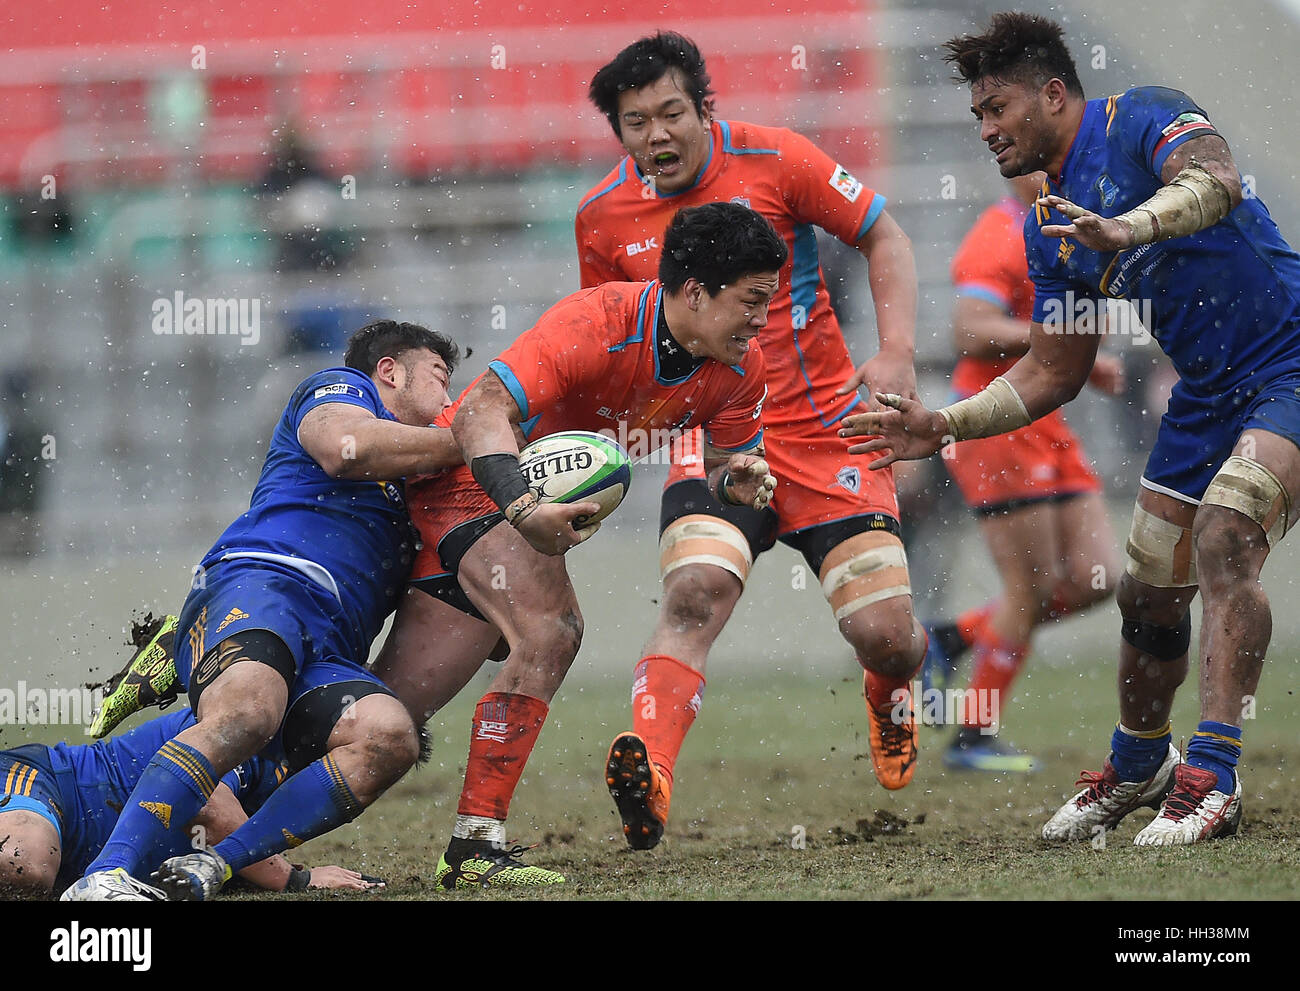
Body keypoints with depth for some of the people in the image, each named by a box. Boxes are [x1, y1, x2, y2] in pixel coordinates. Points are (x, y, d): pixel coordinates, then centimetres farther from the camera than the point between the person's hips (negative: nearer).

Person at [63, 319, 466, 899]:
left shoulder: (411, 492, 41)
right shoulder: (341, 387, 19)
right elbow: (343, 444, -7)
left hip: (330, 656, 7)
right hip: (261, 581, -7)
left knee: (389, 734, -28)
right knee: (246, 711, -39)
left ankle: (208, 870, -32)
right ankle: (105, 878, -48)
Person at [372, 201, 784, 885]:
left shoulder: (739, 368, -7)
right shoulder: (595, 325, -30)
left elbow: (722, 462, 6)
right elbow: (481, 412, -34)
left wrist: (736, 481, -19)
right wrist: (524, 509, -49)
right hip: (475, 478, -8)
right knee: (548, 633, -28)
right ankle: (476, 846, -24)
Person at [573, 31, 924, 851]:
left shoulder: (773, 160, -8)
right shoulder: (603, 218, 0)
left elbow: (884, 236, 2)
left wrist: (897, 353, -10)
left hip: (826, 427, -1)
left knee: (886, 634, -6)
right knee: (694, 593, -28)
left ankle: (890, 696, 33)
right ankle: (650, 782, -42)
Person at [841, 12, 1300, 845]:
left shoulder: (1142, 119, -13)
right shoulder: (1050, 228, 10)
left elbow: (1216, 180, -35)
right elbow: (1052, 374, 16)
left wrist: (1131, 229, -53)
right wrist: (942, 429, 6)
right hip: (1207, 394, 9)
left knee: (1223, 539, -27)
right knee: (1149, 591, 13)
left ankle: (1212, 778, -27)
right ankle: (1138, 766, 38)